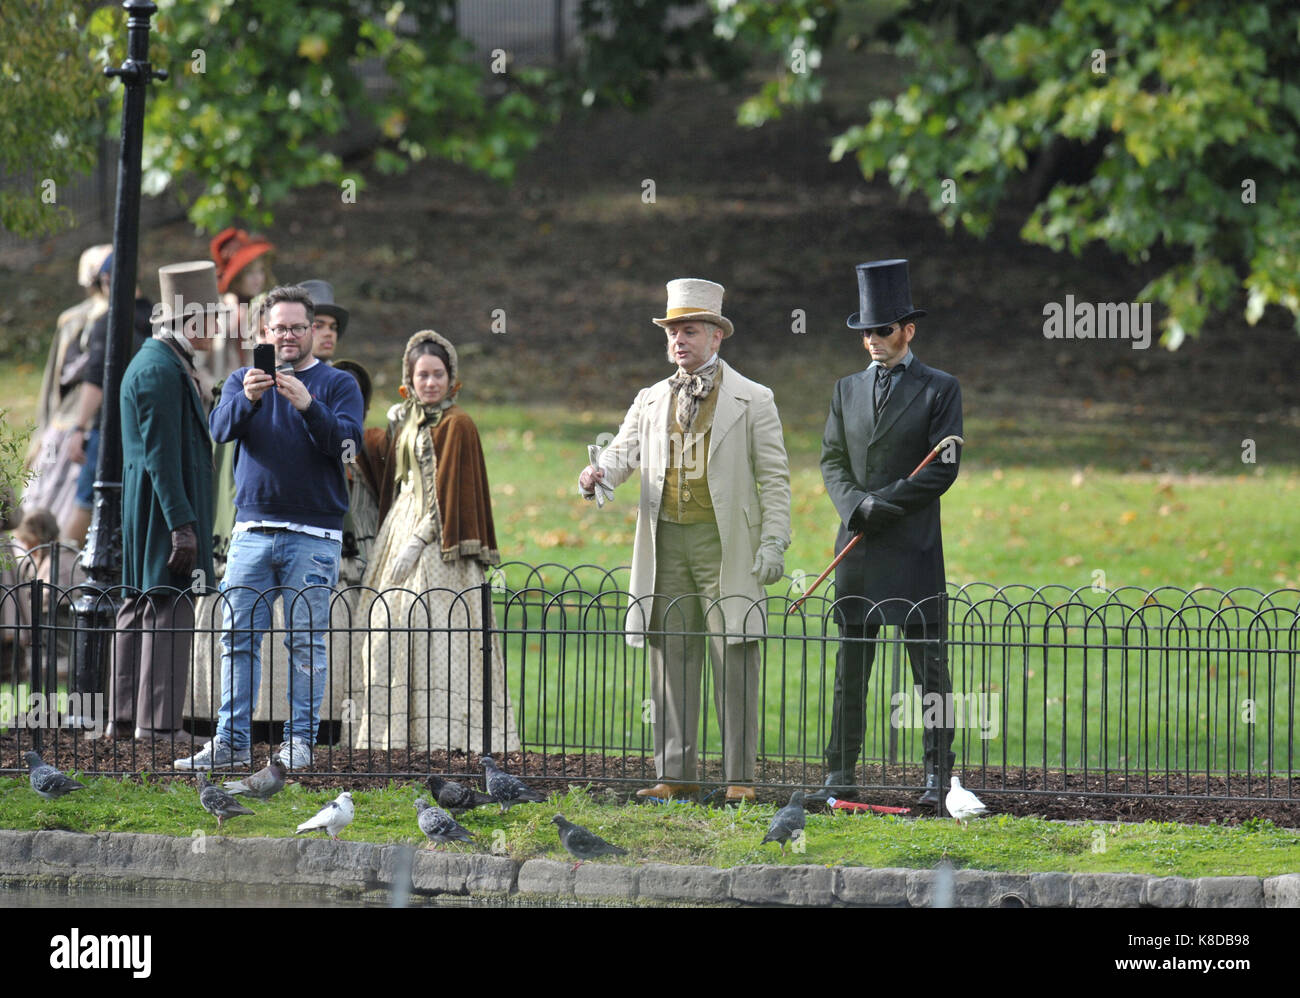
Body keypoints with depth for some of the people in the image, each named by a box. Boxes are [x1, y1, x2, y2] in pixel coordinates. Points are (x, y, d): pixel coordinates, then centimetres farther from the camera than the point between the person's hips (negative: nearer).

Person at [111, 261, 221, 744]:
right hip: (165, 505, -11)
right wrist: (182, 524, -23)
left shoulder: (161, 361, 16)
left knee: (139, 605, 13)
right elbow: (162, 455, -21)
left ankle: (124, 713, 18)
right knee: (169, 608, -10)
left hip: (143, 508, 11)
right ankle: (157, 721, -10)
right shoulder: (161, 369, -17)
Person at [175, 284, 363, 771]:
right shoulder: (243, 380, 13)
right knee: (238, 636, 0)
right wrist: (248, 399, -25)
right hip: (253, 527, 2)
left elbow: (346, 442, -9)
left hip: (313, 534, -2)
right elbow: (221, 429, -5)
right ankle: (230, 740, 2)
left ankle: (300, 740, 1)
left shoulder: (337, 384, 6)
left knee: (307, 641, -2)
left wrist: (307, 406, -24)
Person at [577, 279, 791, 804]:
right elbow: (625, 451, 8)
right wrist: (598, 475, -16)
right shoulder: (651, 401, 16)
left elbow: (774, 478, 2)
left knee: (734, 659, -4)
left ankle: (740, 776, -2)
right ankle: (676, 774, 9)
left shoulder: (751, 401, 4)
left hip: (725, 540, -4)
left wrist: (774, 542, -8)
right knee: (671, 657, 4)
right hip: (666, 539, 4)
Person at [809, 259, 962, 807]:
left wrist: (884, 503, -12)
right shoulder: (847, 390, 14)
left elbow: (944, 469, -6)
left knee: (929, 666, -2)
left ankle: (938, 777, 0)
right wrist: (853, 505, -8)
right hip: (858, 547, 4)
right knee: (850, 666, 5)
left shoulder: (939, 389, 0)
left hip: (914, 550, -4)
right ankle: (840, 777, 8)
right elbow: (832, 460, 12)